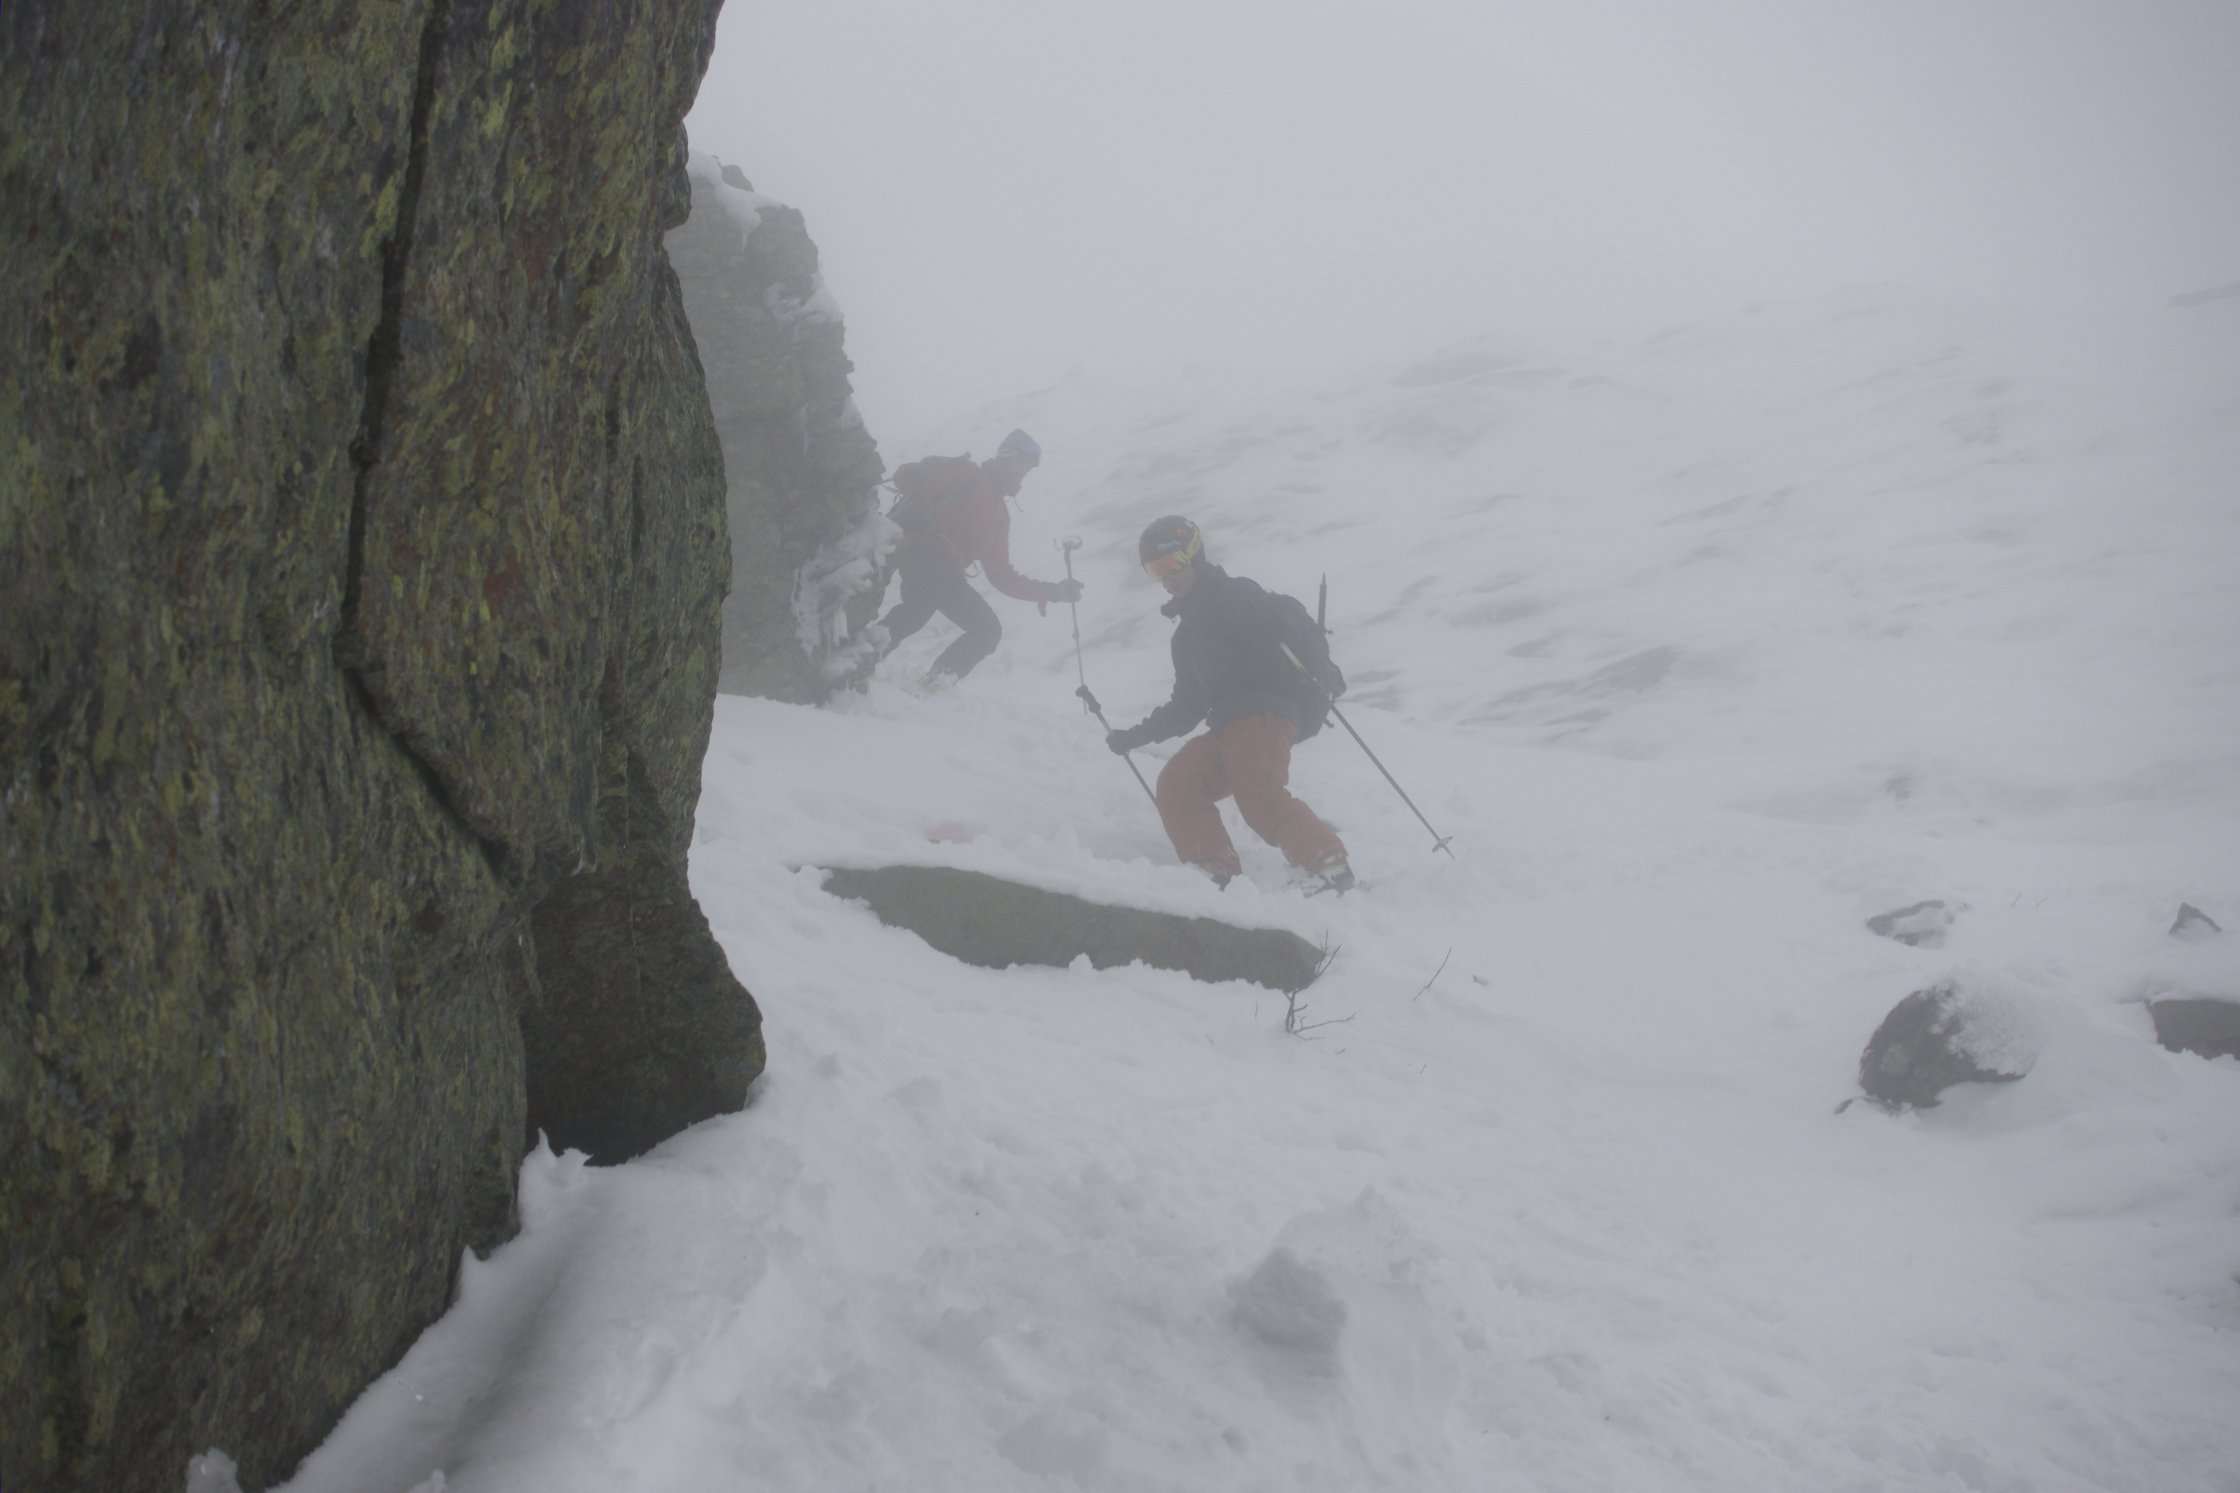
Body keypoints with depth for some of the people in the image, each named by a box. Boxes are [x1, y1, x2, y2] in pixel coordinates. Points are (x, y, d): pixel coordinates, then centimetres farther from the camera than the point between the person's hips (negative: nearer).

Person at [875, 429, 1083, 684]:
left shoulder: (999, 515, 30)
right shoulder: (967, 473, 11)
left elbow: (1001, 576, 27)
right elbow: (907, 477, -1)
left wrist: (1052, 591, 23)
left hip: (945, 571, 8)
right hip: (921, 549, -8)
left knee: (988, 631, 0)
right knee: (921, 607, -36)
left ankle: (936, 683, -6)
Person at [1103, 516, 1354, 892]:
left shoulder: (1236, 597, 2)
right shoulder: (1188, 634, 28)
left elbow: (1290, 622, -14)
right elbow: (1188, 705, 34)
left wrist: (1321, 671, -30)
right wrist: (1135, 736, 33)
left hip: (1267, 712, -8)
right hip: (1229, 727, 8)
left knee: (1261, 799, -28)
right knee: (1175, 783, -10)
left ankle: (1331, 869, -25)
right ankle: (1215, 874, -16)